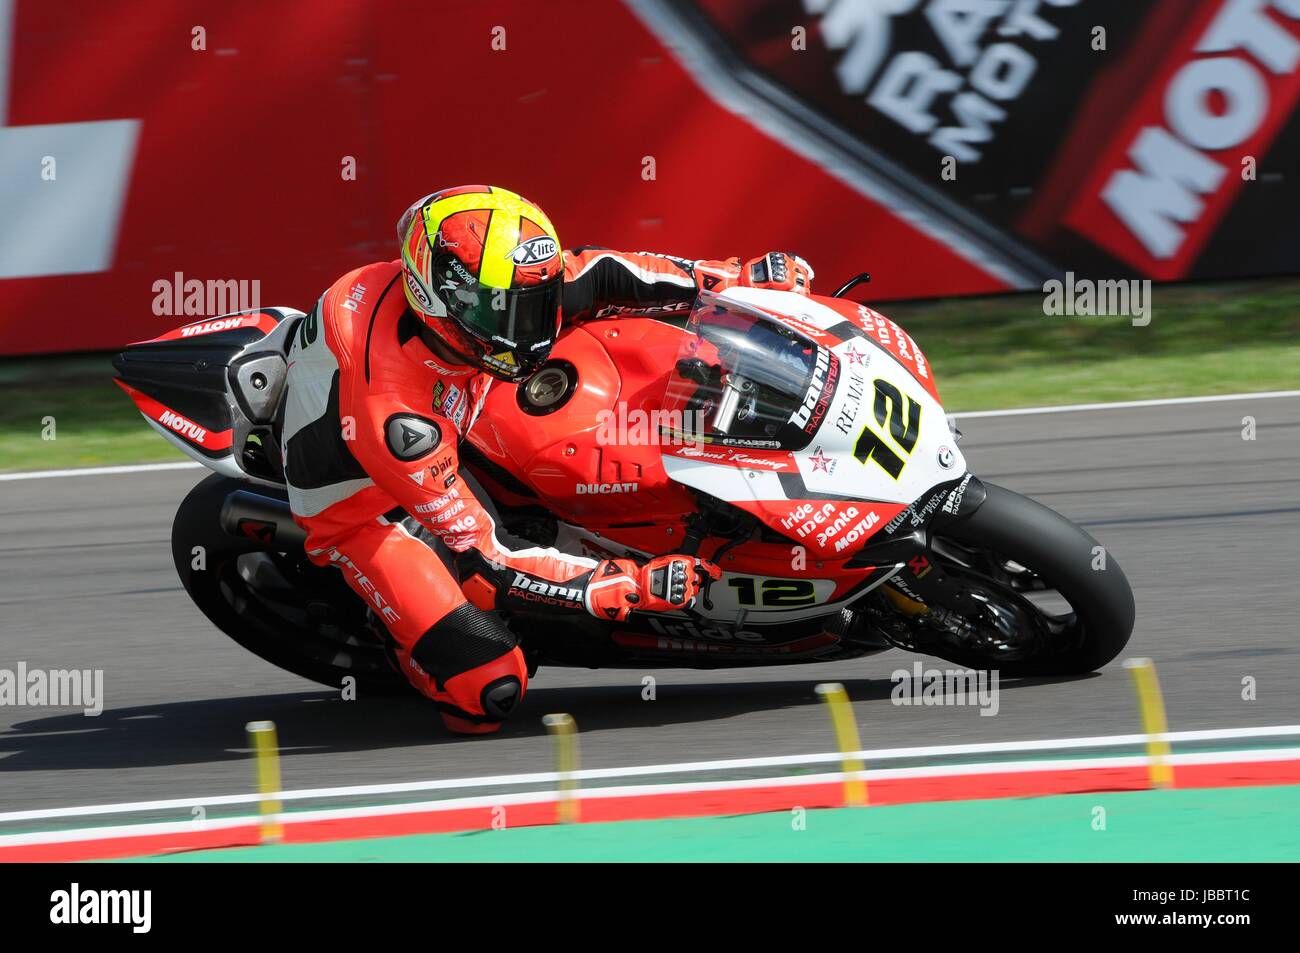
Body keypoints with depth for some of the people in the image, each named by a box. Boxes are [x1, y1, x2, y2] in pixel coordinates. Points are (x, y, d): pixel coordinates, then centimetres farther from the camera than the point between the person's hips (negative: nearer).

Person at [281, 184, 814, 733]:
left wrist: (740, 279, -5)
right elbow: (485, 557, -34)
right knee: (489, 691, -23)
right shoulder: (392, 414, -41)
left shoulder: (485, 286, -24)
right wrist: (632, 588, -36)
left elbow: (596, 277, -5)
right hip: (362, 512, -8)